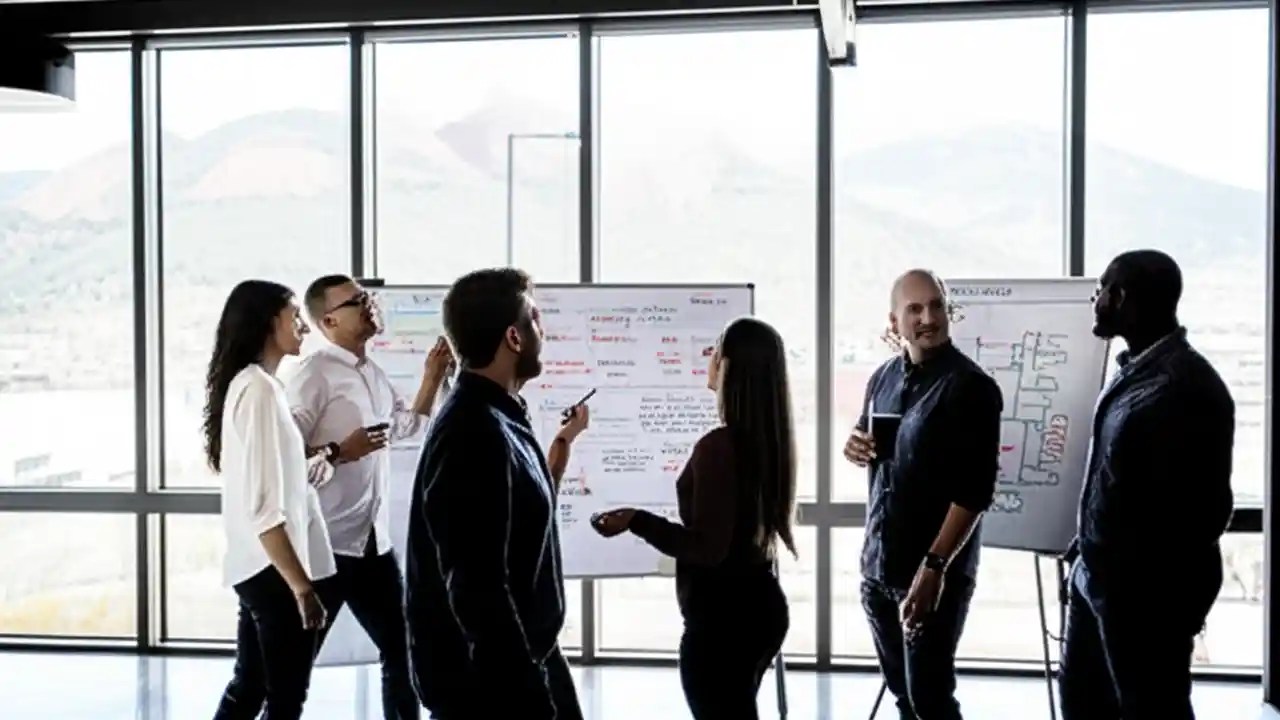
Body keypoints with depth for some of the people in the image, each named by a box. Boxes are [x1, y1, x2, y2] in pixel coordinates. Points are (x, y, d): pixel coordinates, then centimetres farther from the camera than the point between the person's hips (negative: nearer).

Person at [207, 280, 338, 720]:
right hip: (275, 568, -9)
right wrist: (303, 585, -22)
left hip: (259, 567, 9)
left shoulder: (245, 384, 11)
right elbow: (264, 508, -24)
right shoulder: (259, 389, -18)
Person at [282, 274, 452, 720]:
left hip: (374, 541, 8)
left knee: (401, 650, 16)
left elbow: (410, 424, 28)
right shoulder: (315, 375, -14)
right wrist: (340, 451, -25)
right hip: (326, 544, -8)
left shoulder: (374, 374, 11)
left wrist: (433, 375, 18)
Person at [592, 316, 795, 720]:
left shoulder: (719, 446, -22)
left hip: (722, 617, -9)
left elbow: (707, 547, -22)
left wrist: (636, 521, -16)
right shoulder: (769, 438, 3)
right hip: (757, 603, 9)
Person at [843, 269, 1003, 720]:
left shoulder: (970, 387, -13)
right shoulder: (883, 378, 7)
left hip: (935, 570, -6)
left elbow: (975, 490, -18)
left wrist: (934, 566, -23)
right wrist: (856, 448, -1)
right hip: (879, 564, 7)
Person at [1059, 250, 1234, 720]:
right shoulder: (1133, 370, 7)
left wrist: (1174, 598, -15)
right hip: (1097, 576, 9)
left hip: (1149, 591, -9)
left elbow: (1204, 505, -20)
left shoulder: (1188, 386, -21)